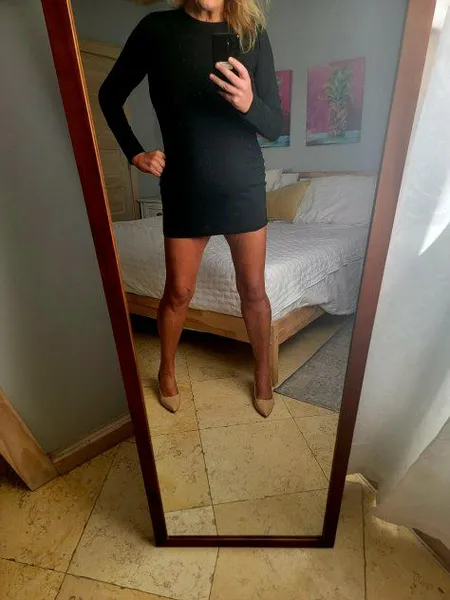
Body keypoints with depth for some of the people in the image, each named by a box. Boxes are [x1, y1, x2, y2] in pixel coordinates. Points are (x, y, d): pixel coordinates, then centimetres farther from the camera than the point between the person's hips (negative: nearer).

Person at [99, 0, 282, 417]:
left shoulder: (253, 35, 3)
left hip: (244, 187, 1)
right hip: (185, 190, 0)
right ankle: (167, 370, 34)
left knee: (254, 290, 6)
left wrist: (249, 103, -21)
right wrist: (134, 153, 3)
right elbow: (109, 95, 12)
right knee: (178, 292, 7)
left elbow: (275, 127, -1)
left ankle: (263, 372, 32)